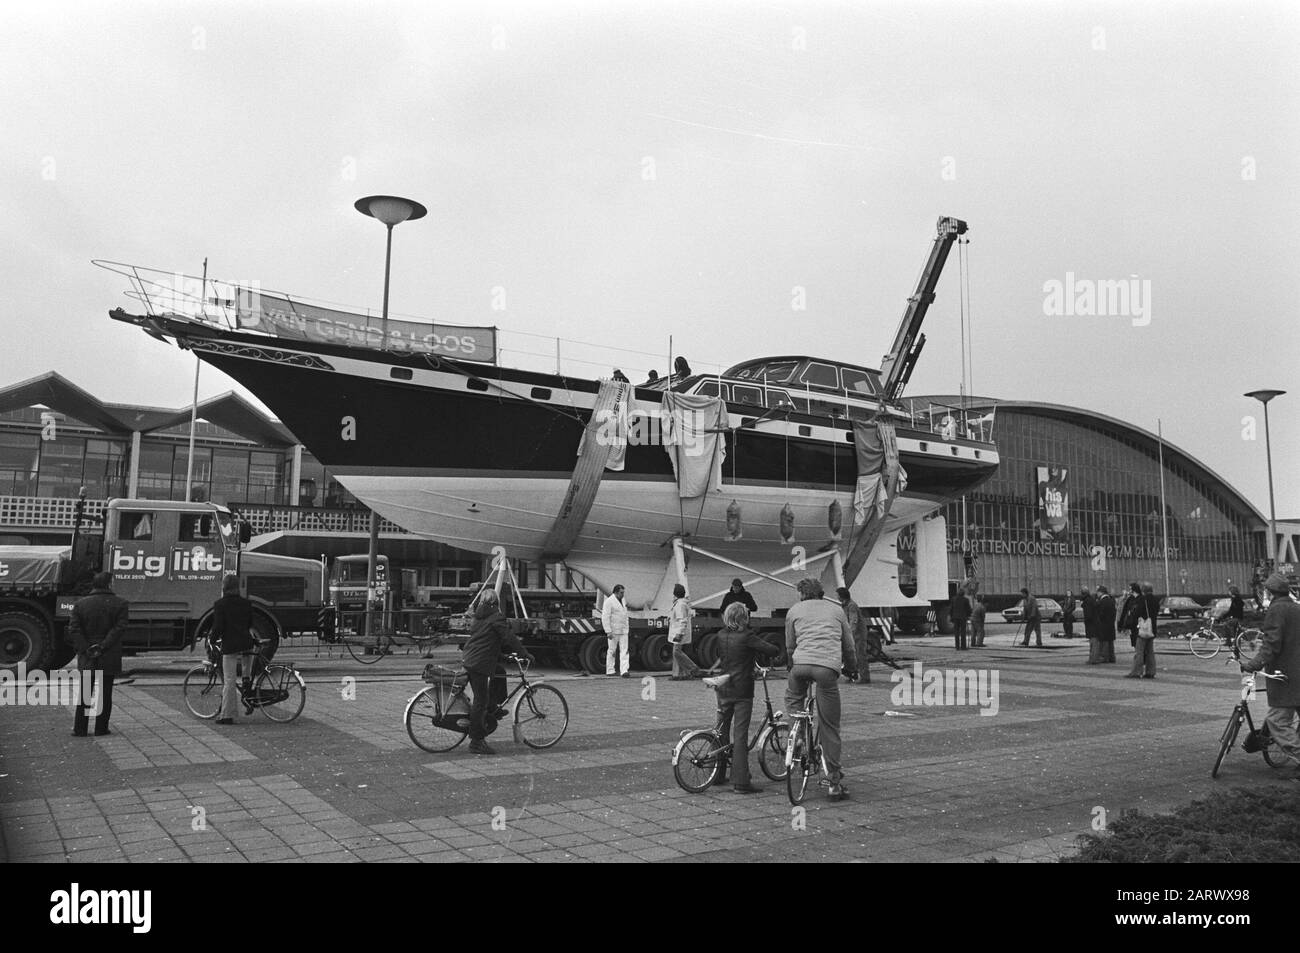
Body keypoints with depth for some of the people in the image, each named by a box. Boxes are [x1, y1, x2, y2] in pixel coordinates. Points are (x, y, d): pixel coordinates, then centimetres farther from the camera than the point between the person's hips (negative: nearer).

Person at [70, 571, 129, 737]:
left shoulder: (80, 604, 4)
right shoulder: (120, 604, -5)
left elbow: (73, 630, -4)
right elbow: (119, 629, -14)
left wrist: (85, 649, -7)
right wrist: (102, 647, -12)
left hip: (87, 659, 2)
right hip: (109, 659, -2)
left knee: (84, 694, 11)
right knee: (105, 694, 5)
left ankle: (79, 729, 12)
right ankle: (101, 729, 8)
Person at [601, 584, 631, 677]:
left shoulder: (622, 600, 14)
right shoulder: (609, 601, -11)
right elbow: (605, 617, -16)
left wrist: (627, 628, 16)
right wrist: (608, 631, -21)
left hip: (623, 631, 7)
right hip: (613, 631, -7)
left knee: (624, 650, -3)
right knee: (612, 651, 2)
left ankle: (624, 671, -8)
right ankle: (609, 671, 11)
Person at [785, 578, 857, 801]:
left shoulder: (794, 610, 21)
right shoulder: (836, 610, 24)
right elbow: (849, 646, 29)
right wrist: (852, 668, 47)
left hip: (801, 664, 0)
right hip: (829, 667, 0)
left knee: (792, 695, 34)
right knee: (830, 727, 7)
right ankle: (835, 781, 7)